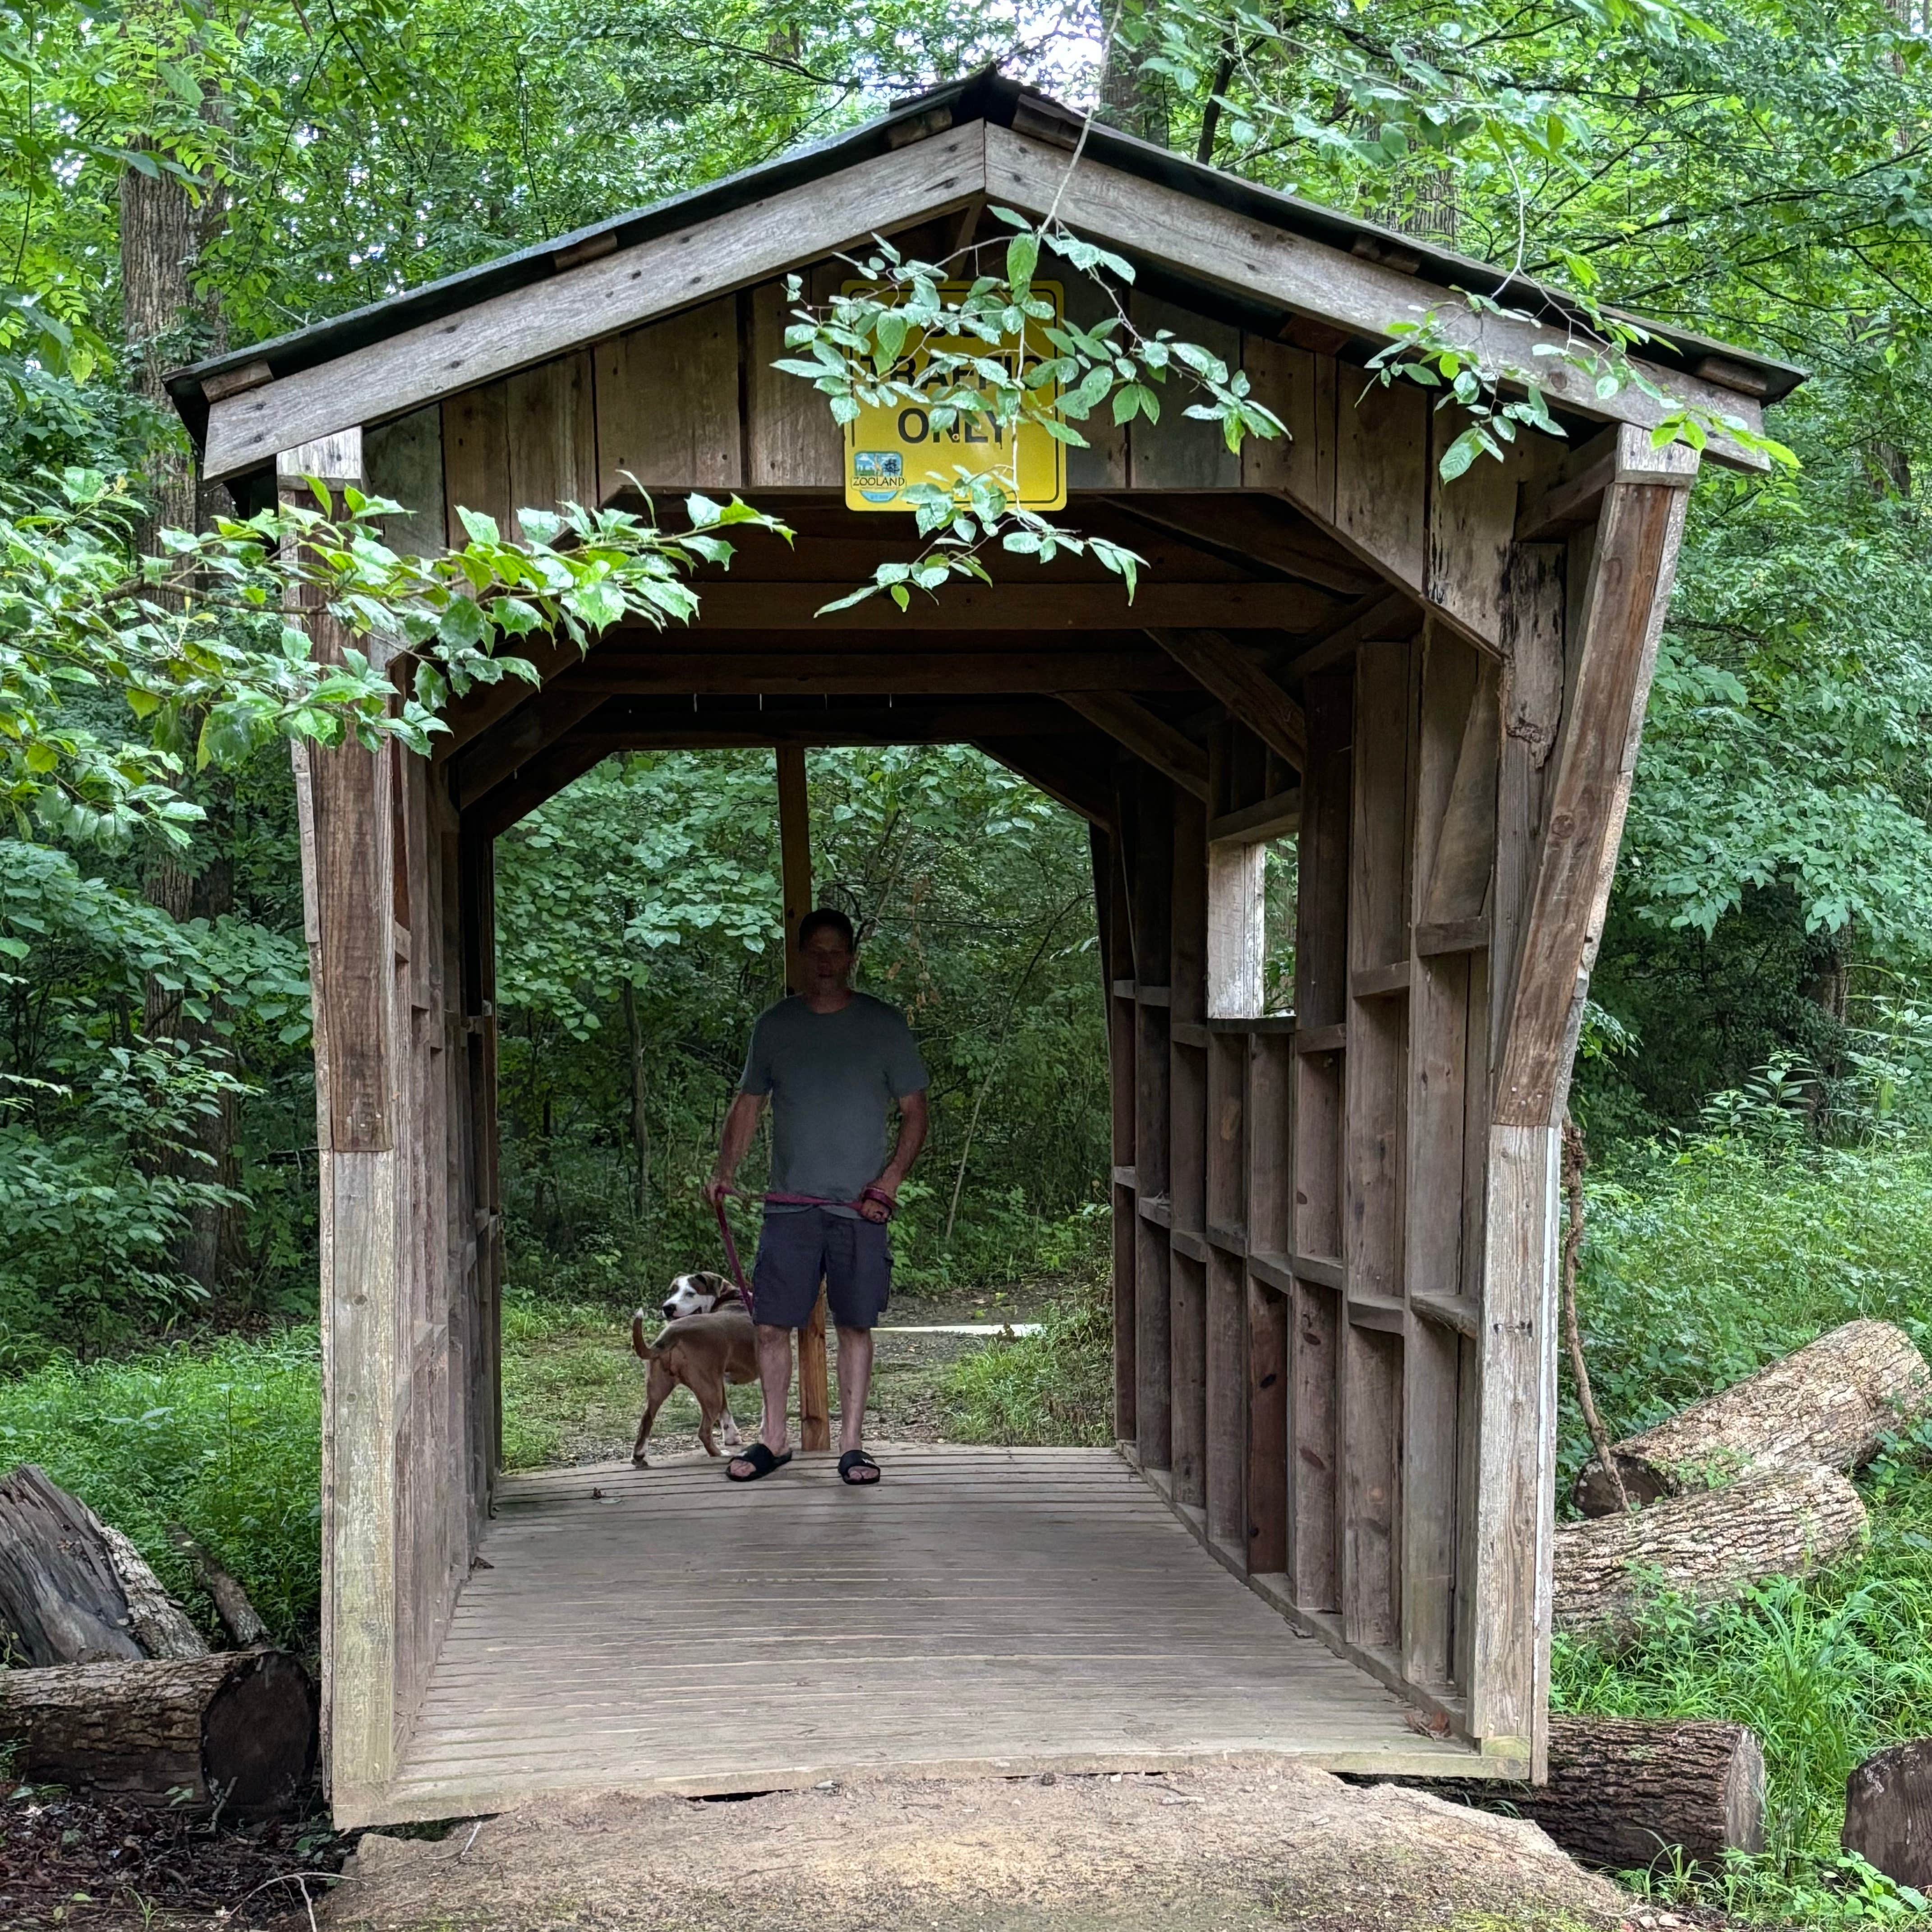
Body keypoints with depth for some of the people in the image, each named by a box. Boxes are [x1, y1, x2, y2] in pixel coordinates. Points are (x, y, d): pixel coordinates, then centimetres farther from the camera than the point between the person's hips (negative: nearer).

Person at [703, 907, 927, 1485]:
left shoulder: (884, 1024, 4)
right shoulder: (775, 1024, 9)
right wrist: (724, 1171, 1)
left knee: (855, 1325, 2)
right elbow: (748, 1104, 16)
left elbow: (915, 1112, 5)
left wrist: (891, 1178, -8)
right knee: (772, 1324, 0)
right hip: (790, 1202, 2)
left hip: (860, 1205, -1)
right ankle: (773, 1440, 14)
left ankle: (852, 1445, 10)